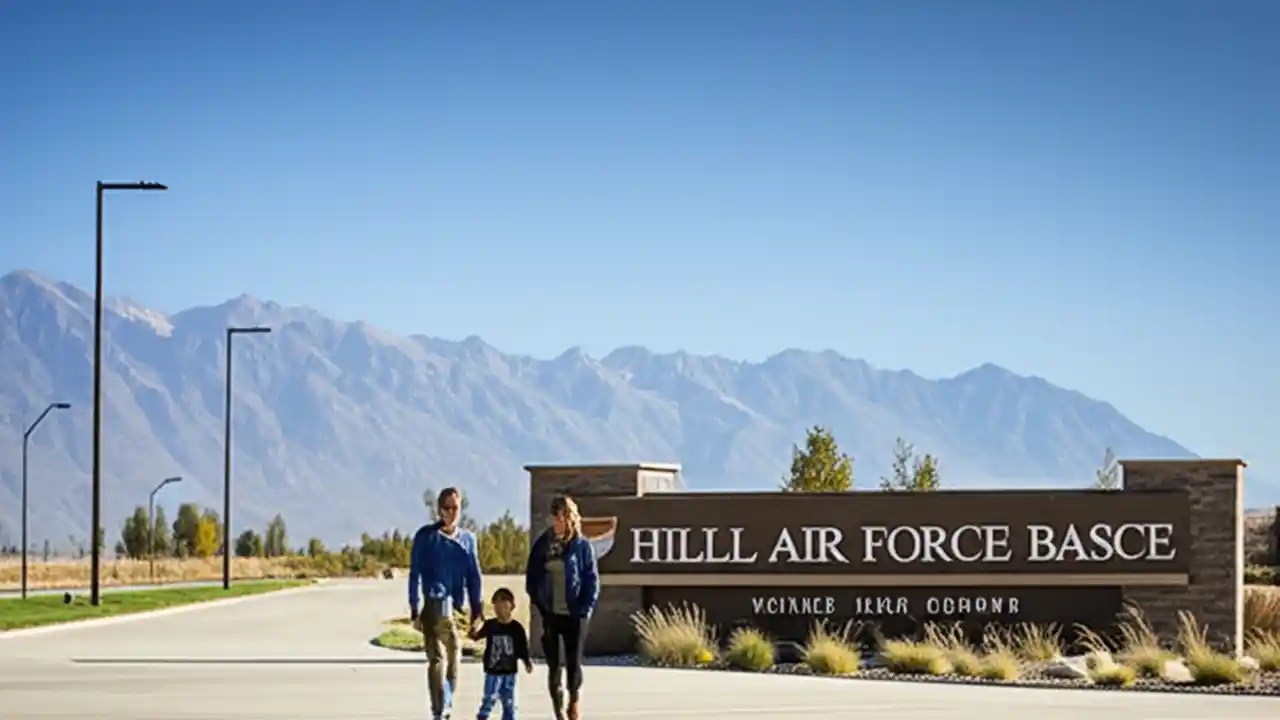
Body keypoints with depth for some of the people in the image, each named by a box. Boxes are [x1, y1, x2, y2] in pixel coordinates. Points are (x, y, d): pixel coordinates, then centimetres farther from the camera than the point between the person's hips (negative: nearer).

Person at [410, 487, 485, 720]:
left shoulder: (467, 538, 12)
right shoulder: (426, 535, 1)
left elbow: (474, 576, 14)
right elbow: (415, 573, 2)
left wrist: (477, 610, 7)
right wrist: (414, 610, -4)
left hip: (458, 606, 4)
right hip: (435, 604, -4)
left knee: (453, 661, 9)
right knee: (437, 658, -16)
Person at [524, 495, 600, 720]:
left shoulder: (582, 545, -1)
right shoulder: (542, 544, 4)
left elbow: (592, 580, -1)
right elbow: (532, 577, 8)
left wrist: (586, 609, -10)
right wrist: (538, 605, -2)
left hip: (574, 614, -2)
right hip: (550, 614, 2)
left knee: (574, 663, 3)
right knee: (554, 664, 3)